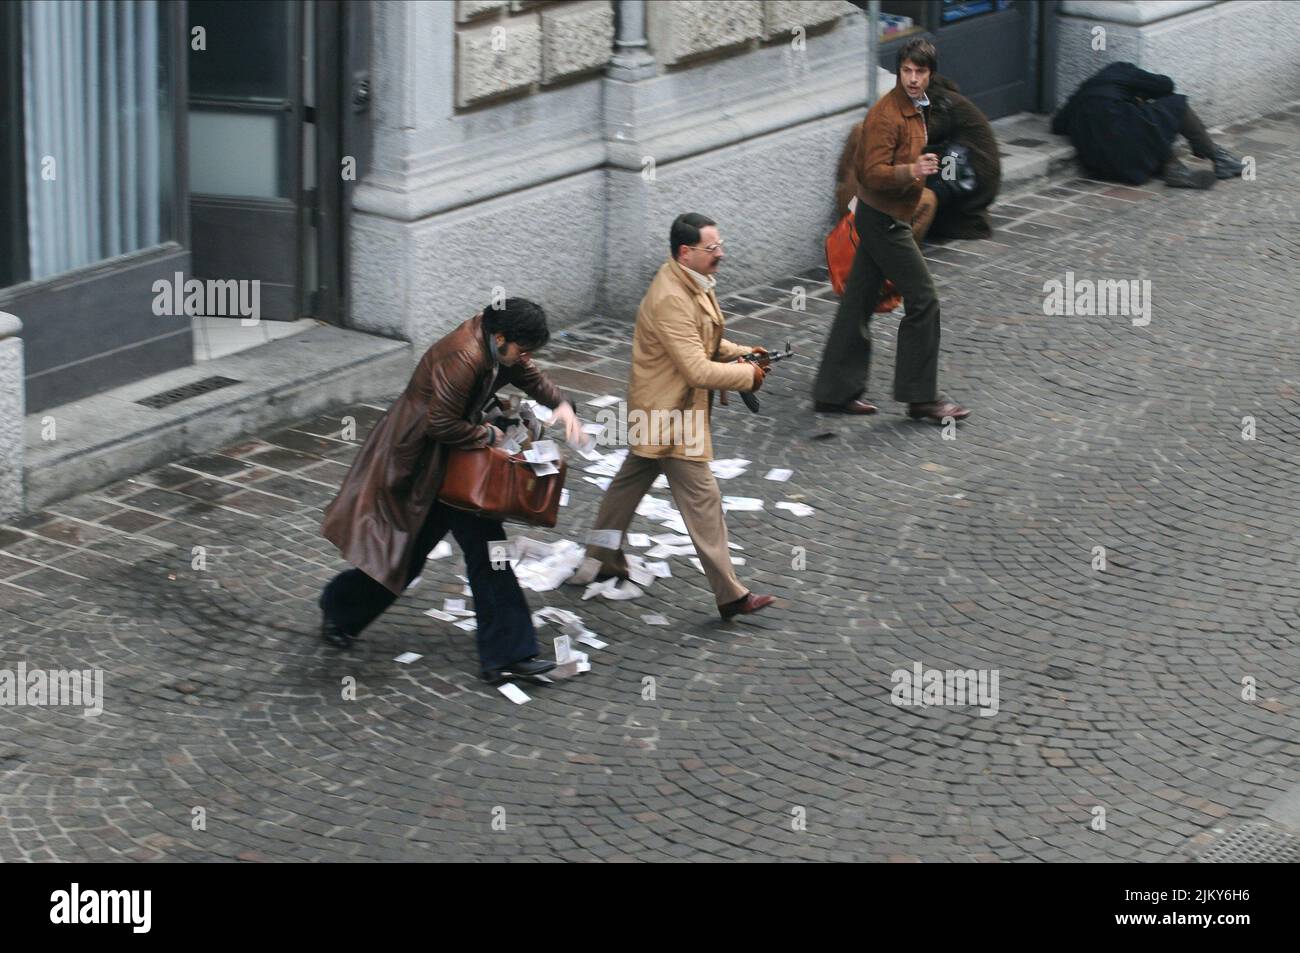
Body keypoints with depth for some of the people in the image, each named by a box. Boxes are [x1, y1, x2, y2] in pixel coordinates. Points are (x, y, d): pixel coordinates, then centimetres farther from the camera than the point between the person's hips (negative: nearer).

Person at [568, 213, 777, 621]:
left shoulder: (692, 283, 4)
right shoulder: (671, 300, -30)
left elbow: (701, 342, 19)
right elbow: (697, 370, -31)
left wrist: (739, 352, 3)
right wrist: (748, 375, -20)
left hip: (657, 409, 11)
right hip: (671, 415, -11)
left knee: (633, 477, 22)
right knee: (702, 499, -5)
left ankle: (601, 559, 38)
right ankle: (730, 595, 1)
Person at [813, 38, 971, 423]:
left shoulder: (915, 109, 11)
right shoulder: (887, 114, -20)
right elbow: (873, 174, -26)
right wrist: (912, 171, -41)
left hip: (881, 218, 10)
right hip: (883, 219, -10)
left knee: (859, 303, 10)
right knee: (923, 300, -8)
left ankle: (835, 392, 14)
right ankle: (921, 397, -2)